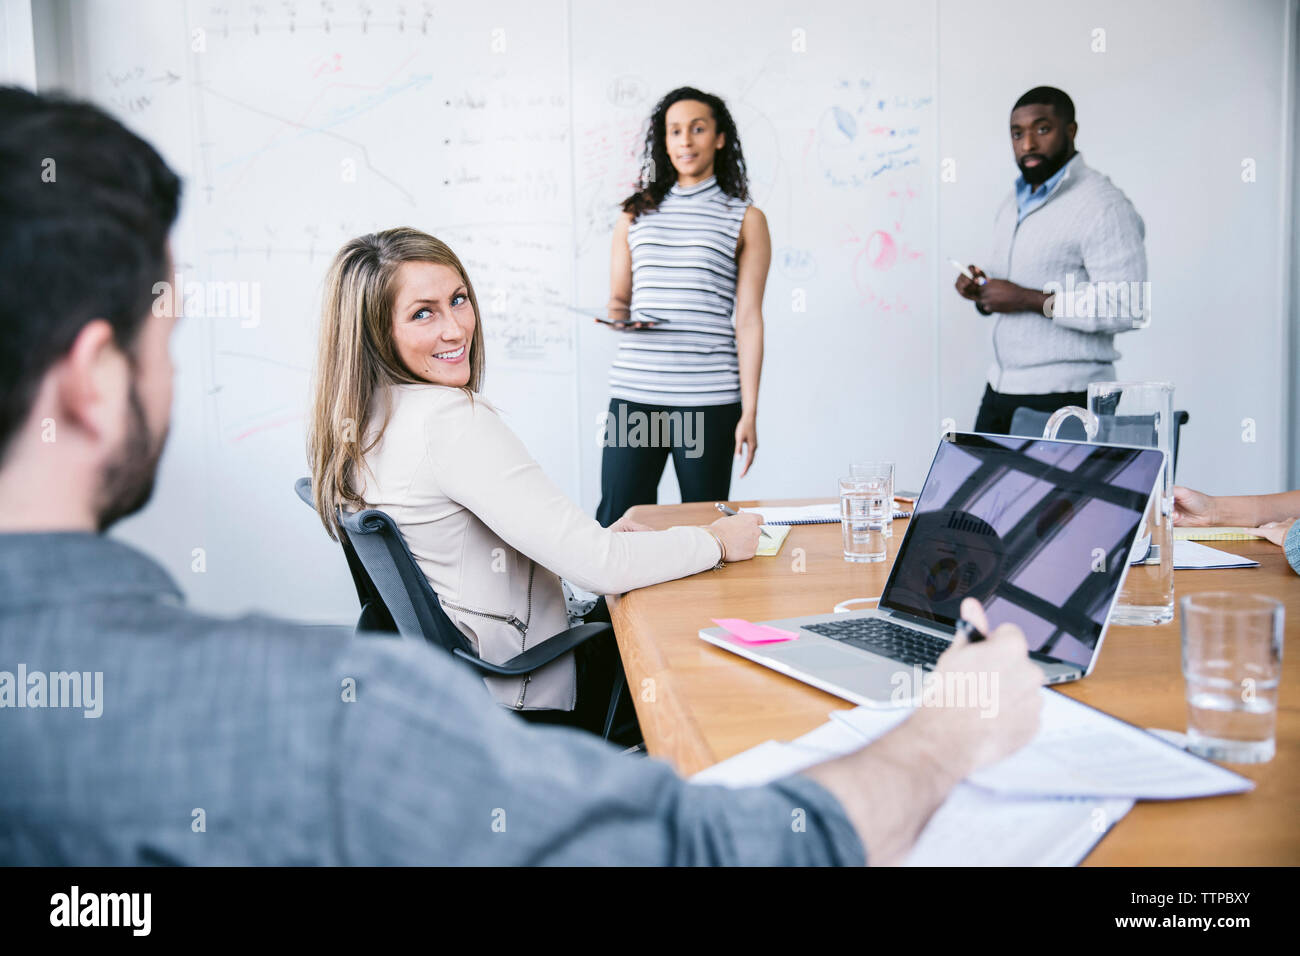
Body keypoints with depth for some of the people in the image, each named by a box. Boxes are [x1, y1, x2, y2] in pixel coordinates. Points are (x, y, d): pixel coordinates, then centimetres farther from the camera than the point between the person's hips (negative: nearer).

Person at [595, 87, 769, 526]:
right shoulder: (636, 213, 15)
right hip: (634, 393, 2)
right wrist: (617, 315, -5)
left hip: (709, 397, -2)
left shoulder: (746, 220, 8)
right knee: (616, 520, 0)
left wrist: (749, 413, -3)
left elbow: (749, 320, 2)